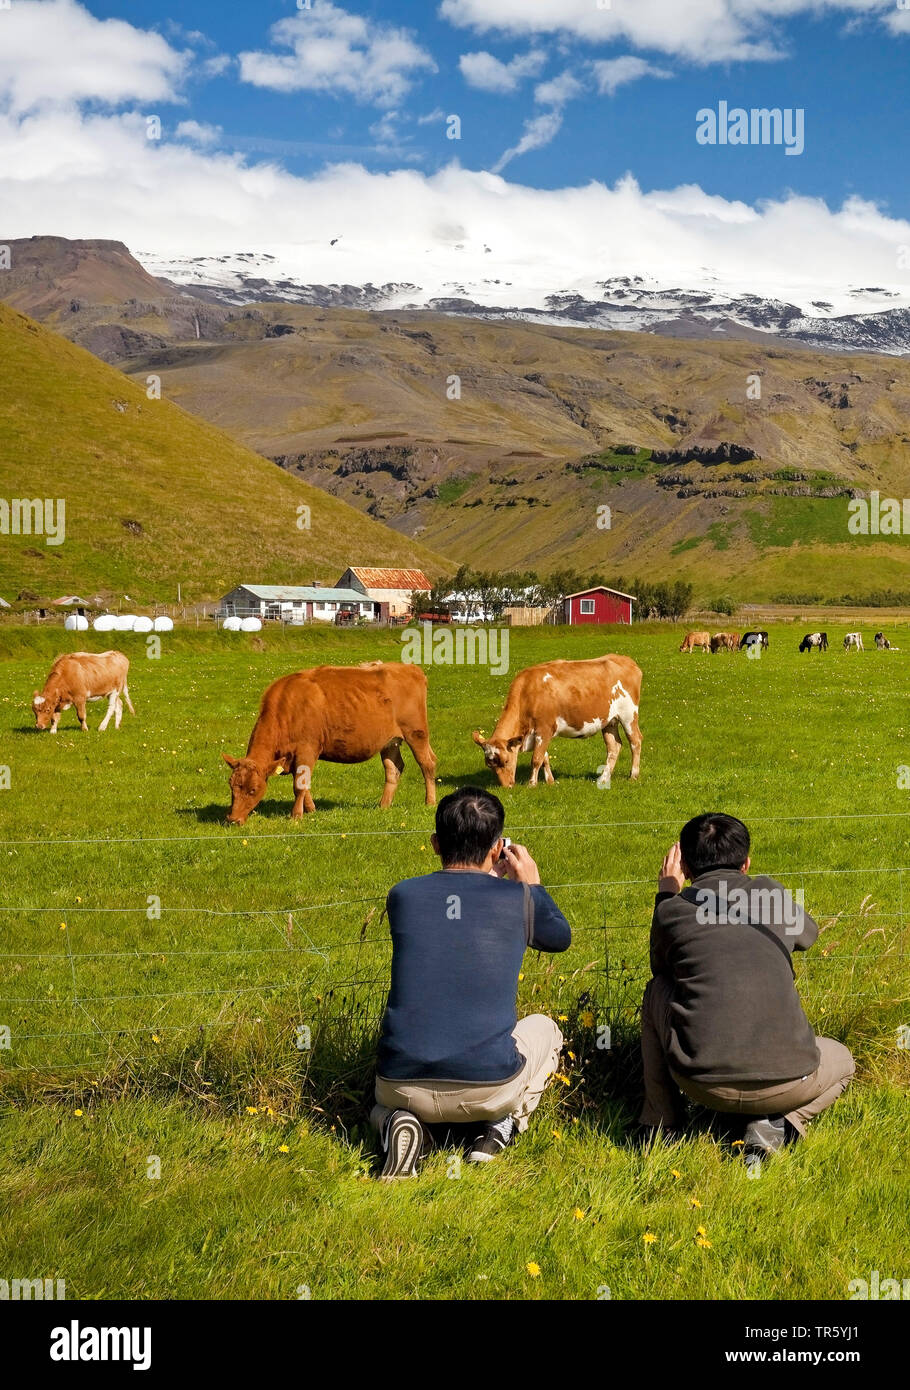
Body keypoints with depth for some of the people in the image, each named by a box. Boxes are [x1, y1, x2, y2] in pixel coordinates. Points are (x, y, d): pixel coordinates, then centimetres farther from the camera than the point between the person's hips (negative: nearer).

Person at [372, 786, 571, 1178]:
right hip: (490, 1087, -1)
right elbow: (560, 937, 18)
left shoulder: (401, 895, 0)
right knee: (544, 1028, 32)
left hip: (403, 1087, 1)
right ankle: (500, 1125, 9)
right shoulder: (517, 898, -4)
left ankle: (395, 1120, 4)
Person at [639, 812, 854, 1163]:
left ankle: (660, 1123, 25)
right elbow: (807, 933, 33)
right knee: (840, 1061, 33)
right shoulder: (775, 897, 8)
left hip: (701, 1084, 0)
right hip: (785, 1084, 0)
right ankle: (778, 1125, 5)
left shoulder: (672, 911, 3)